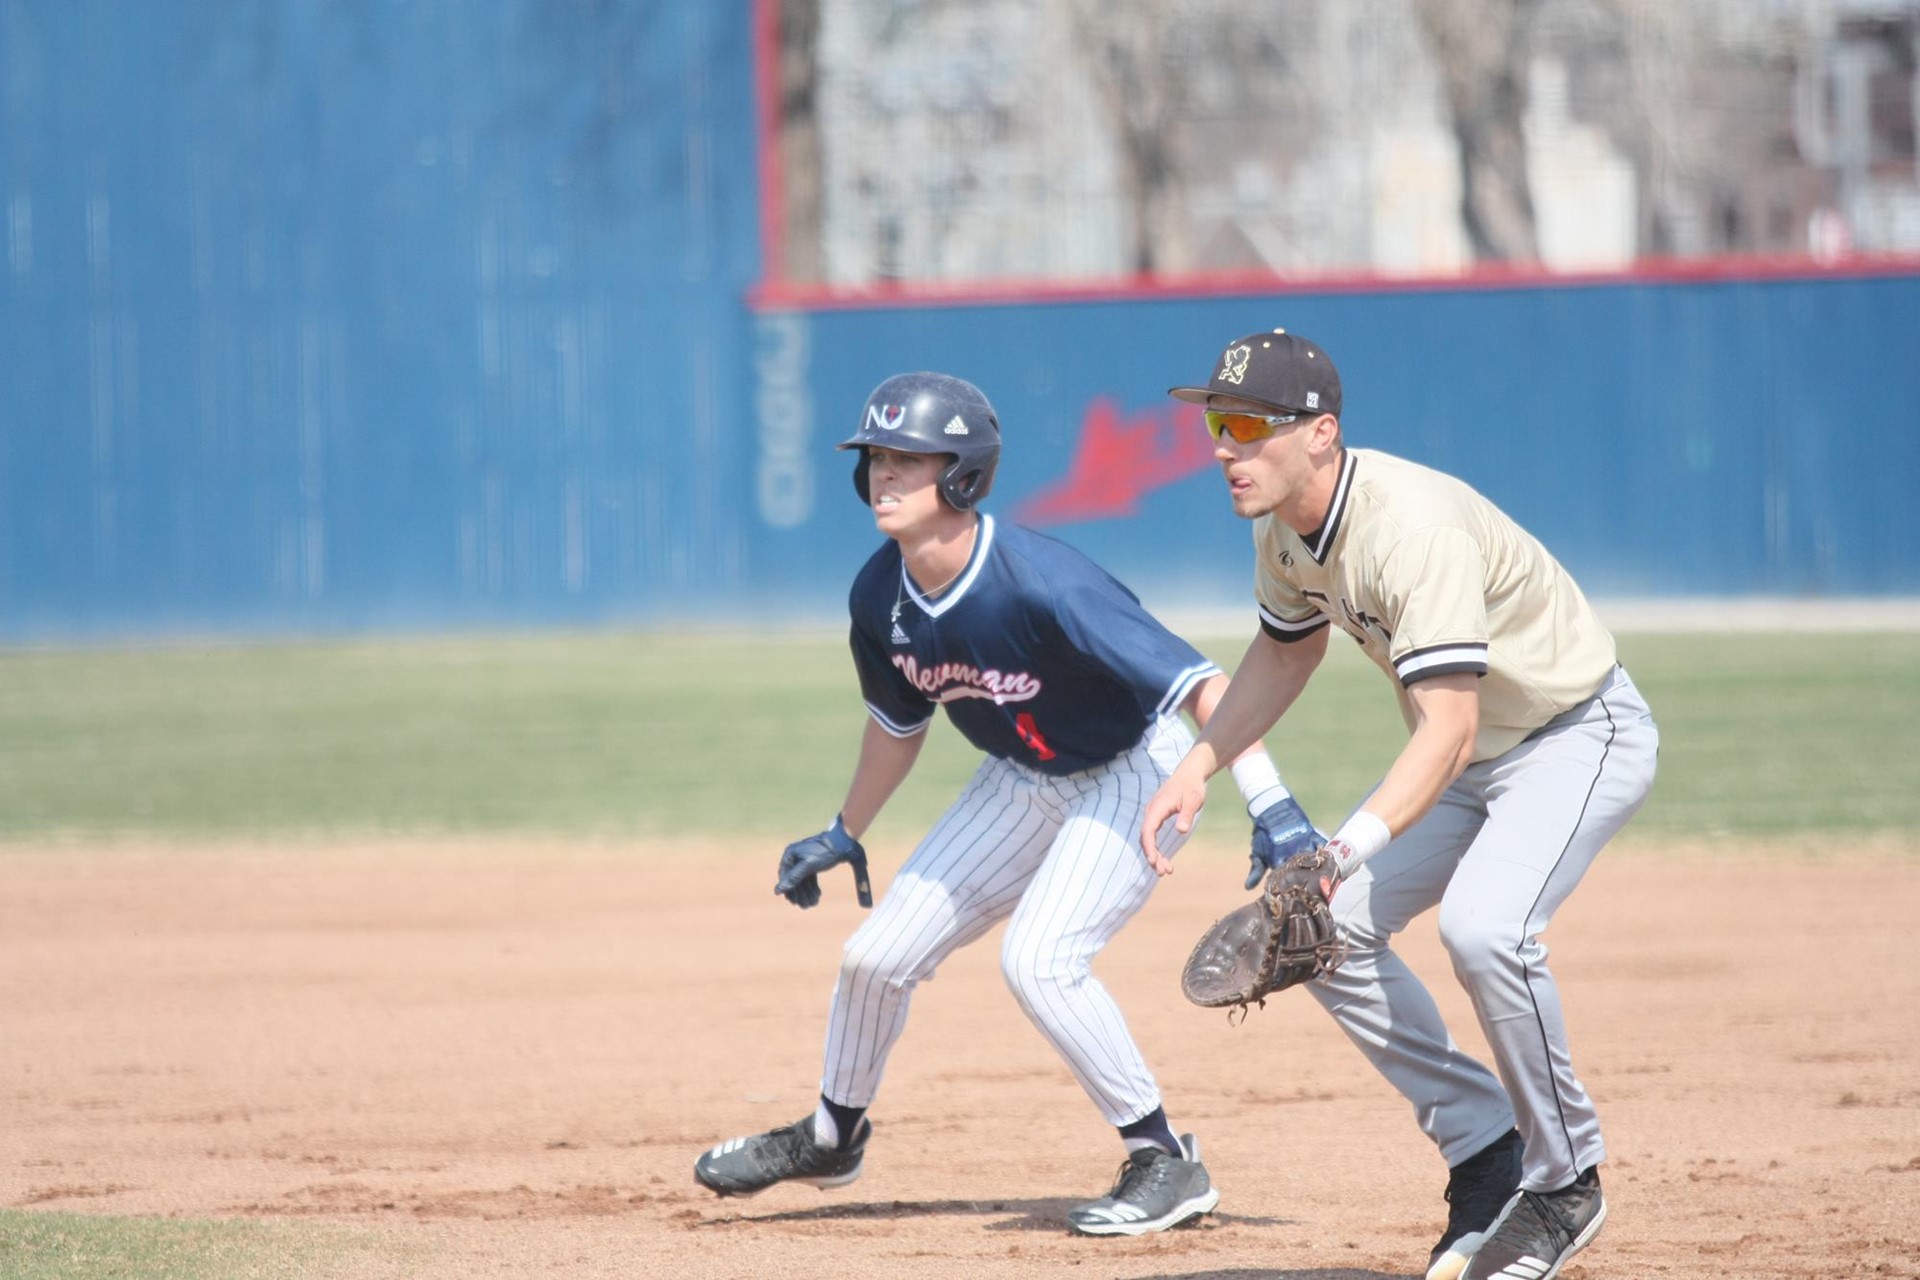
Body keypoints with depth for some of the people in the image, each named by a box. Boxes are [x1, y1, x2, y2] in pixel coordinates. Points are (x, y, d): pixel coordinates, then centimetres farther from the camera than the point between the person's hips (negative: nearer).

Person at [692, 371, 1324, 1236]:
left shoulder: (1042, 586, -35)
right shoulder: (881, 597, -12)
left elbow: (1197, 683, -39)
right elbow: (899, 722, 10)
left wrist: (1272, 808, -48)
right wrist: (844, 836, 20)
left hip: (1136, 770, -7)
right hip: (1022, 779, 7)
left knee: (1038, 959, -26)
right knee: (878, 956, 8)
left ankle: (1166, 1165, -10)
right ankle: (833, 1136, 36)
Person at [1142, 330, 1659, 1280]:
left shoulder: (1412, 527, -34)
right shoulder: (1283, 523, -6)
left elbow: (1448, 727, -41)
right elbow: (1287, 648, 16)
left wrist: (1353, 844, -54)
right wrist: (1200, 765, 3)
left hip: (1581, 734, -9)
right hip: (1471, 747, 9)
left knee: (1482, 925, -31)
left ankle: (1565, 1179, -10)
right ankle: (1486, 1150, 10)